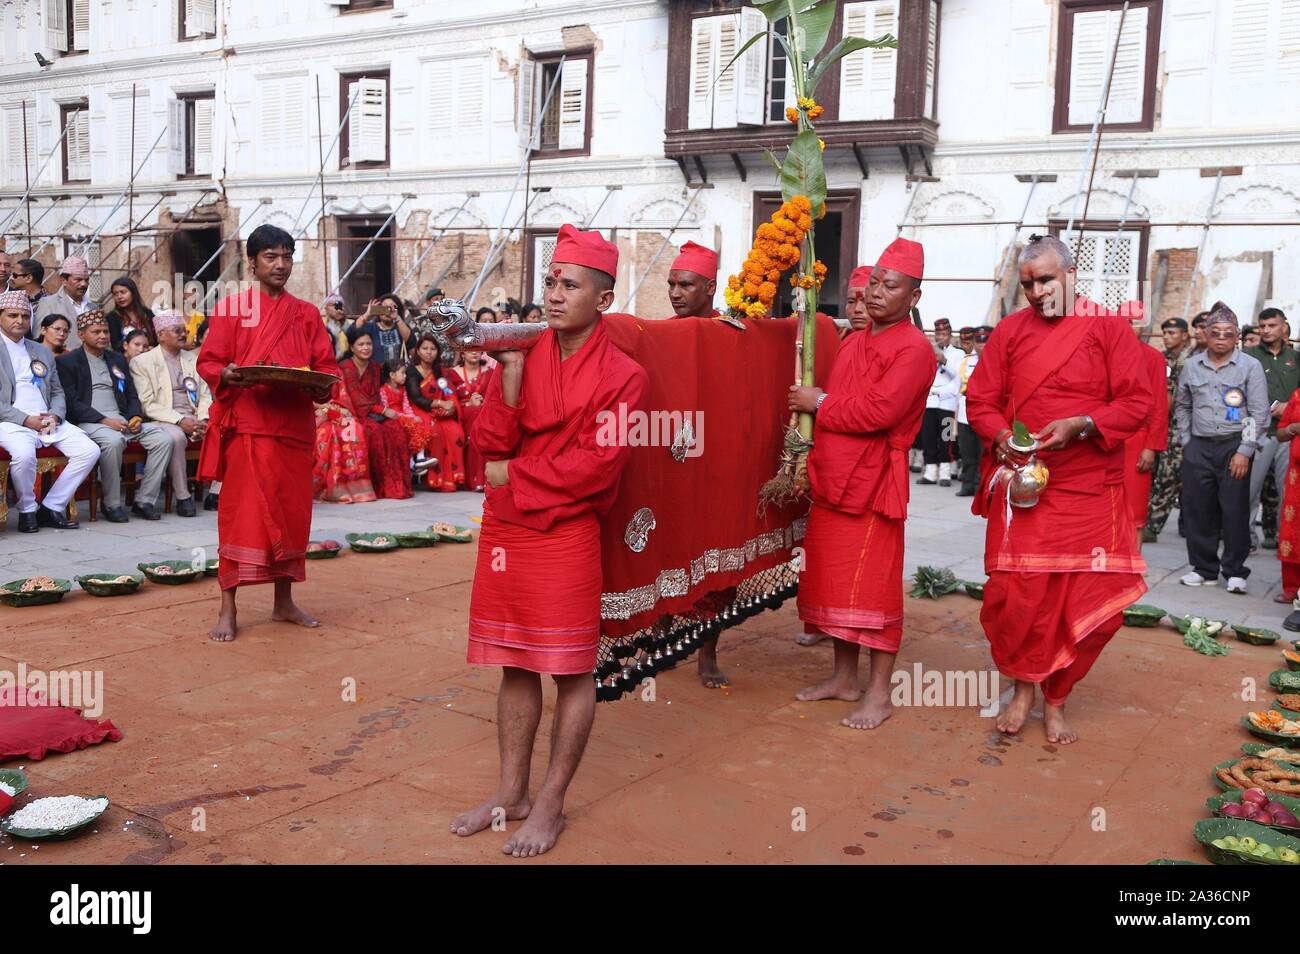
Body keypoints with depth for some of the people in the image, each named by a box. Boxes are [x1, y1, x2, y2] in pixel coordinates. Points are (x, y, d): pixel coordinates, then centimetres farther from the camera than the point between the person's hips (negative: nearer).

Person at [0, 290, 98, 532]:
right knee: (24, 453, -36)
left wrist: (55, 415, -2)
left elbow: (57, 392, 20)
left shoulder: (43, 352, 22)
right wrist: (26, 420, -15)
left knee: (89, 450, -15)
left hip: (48, 421, 6)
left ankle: (51, 507, -5)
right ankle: (27, 510, -10)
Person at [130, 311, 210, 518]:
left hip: (194, 420, 5)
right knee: (176, 437, -37)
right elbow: (147, 405, -5)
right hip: (163, 421, -4)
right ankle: (182, 496, -26)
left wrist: (202, 420, -6)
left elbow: (205, 395, 15)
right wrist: (179, 421, -17)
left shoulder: (193, 359, 21)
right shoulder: (142, 362, 5)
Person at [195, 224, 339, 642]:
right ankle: (228, 608, 2)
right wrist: (226, 376, -21)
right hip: (247, 425, -4)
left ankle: (284, 601, 20)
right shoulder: (230, 308, 3)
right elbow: (208, 362, 0)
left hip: (295, 426, 4)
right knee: (241, 512, -4)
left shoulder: (307, 314, 13)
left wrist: (323, 386, -11)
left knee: (292, 512, 8)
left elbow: (327, 365, 11)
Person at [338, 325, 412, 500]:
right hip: (353, 414, -6)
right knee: (374, 429, -34)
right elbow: (356, 399, -13)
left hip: (372, 414, 6)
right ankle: (379, 485, -26)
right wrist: (383, 411, -17)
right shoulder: (346, 367, -6)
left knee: (396, 427, -23)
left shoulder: (374, 367, 15)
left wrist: (381, 410, -2)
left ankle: (396, 483, -20)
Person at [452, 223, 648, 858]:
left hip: (567, 533, -5)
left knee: (572, 671, 3)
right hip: (504, 528, 5)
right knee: (515, 664, 13)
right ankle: (511, 792, 26)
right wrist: (511, 377, -11)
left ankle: (550, 805, 16)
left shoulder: (621, 375, -6)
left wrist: (512, 476, -7)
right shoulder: (521, 355, 7)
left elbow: (597, 463, -13)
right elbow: (490, 444, 2)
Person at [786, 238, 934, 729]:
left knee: (873, 589, -3)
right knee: (834, 583, 13)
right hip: (831, 479, 8)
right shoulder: (853, 343, 17)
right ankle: (844, 676, 26)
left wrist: (819, 403, -9)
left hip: (873, 483, -8)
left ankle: (878, 693, 7)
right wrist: (813, 459, 14)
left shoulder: (913, 349, -10)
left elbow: (877, 412, -21)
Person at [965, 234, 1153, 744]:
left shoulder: (1109, 328, 2)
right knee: (1013, 593, -5)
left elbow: (1137, 402, -2)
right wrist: (1002, 437, -12)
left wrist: (1080, 426, -17)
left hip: (1089, 491, 0)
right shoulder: (1010, 330, 7)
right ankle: (1023, 688, 19)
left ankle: (1055, 700, 19)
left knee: (1088, 600, 0)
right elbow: (979, 400, 8)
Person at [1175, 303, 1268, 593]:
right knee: (1199, 510, 5)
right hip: (1198, 449, 3)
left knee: (1235, 512, -2)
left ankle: (1235, 572, 9)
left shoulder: (1250, 366, 0)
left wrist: (1244, 452, -9)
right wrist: (1186, 442, 10)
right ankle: (1204, 569, 17)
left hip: (1234, 447, -3)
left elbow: (1259, 412, -3)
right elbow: (1182, 407, 20)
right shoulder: (1192, 366, 10)